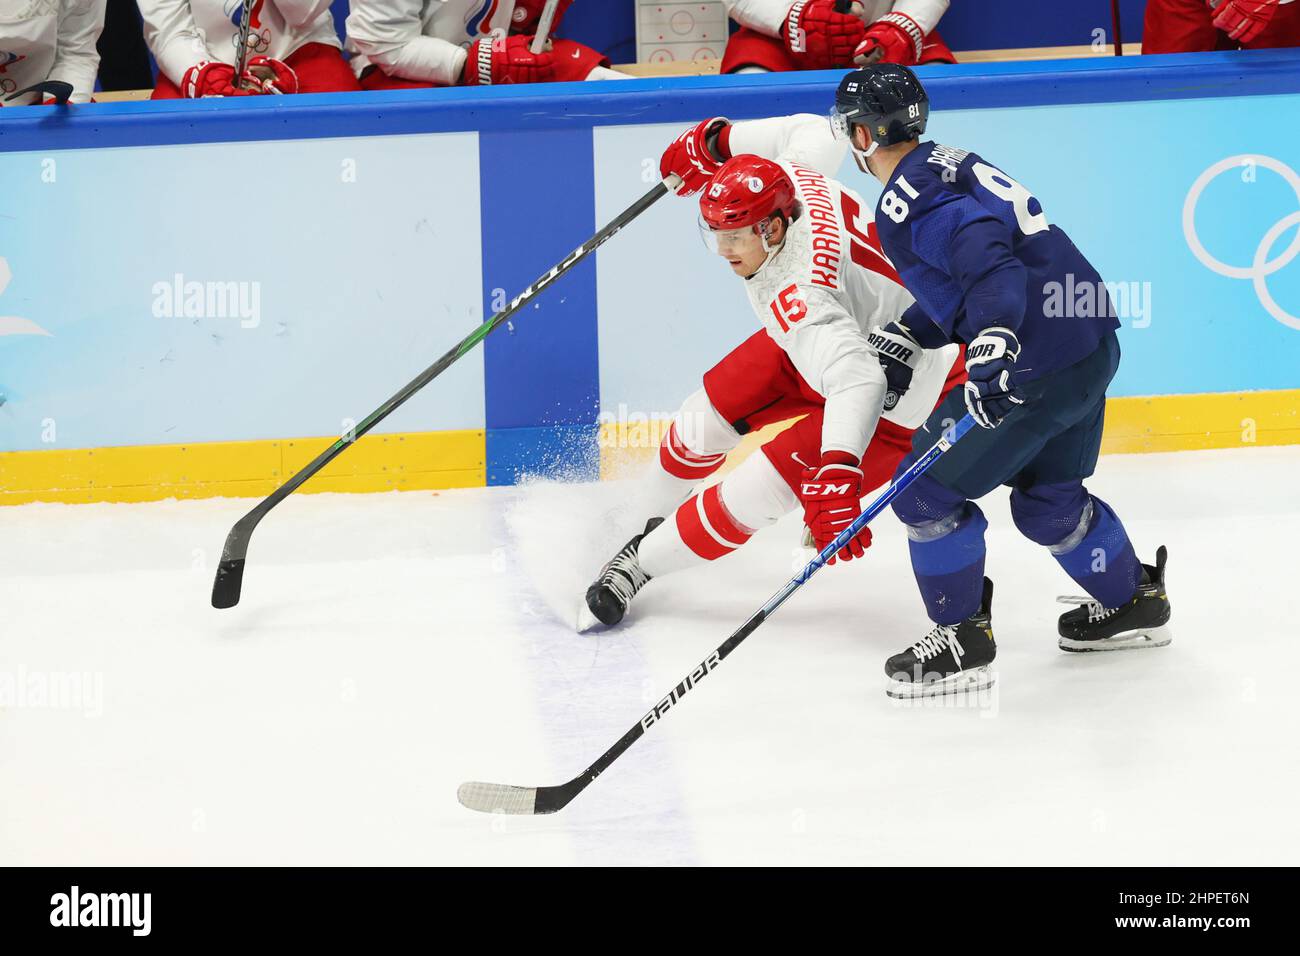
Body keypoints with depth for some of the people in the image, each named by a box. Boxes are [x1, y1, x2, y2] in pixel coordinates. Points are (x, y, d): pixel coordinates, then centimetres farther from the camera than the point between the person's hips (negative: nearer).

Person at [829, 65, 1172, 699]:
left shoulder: (908, 204, -15)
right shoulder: (949, 165, 17)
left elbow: (986, 260, -31)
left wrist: (993, 347, -42)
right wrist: (907, 338, 24)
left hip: (1038, 368, -10)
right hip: (1090, 343, 10)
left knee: (928, 489, 0)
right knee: (1047, 496, 27)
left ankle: (962, 641, 7)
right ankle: (1134, 604, 42)